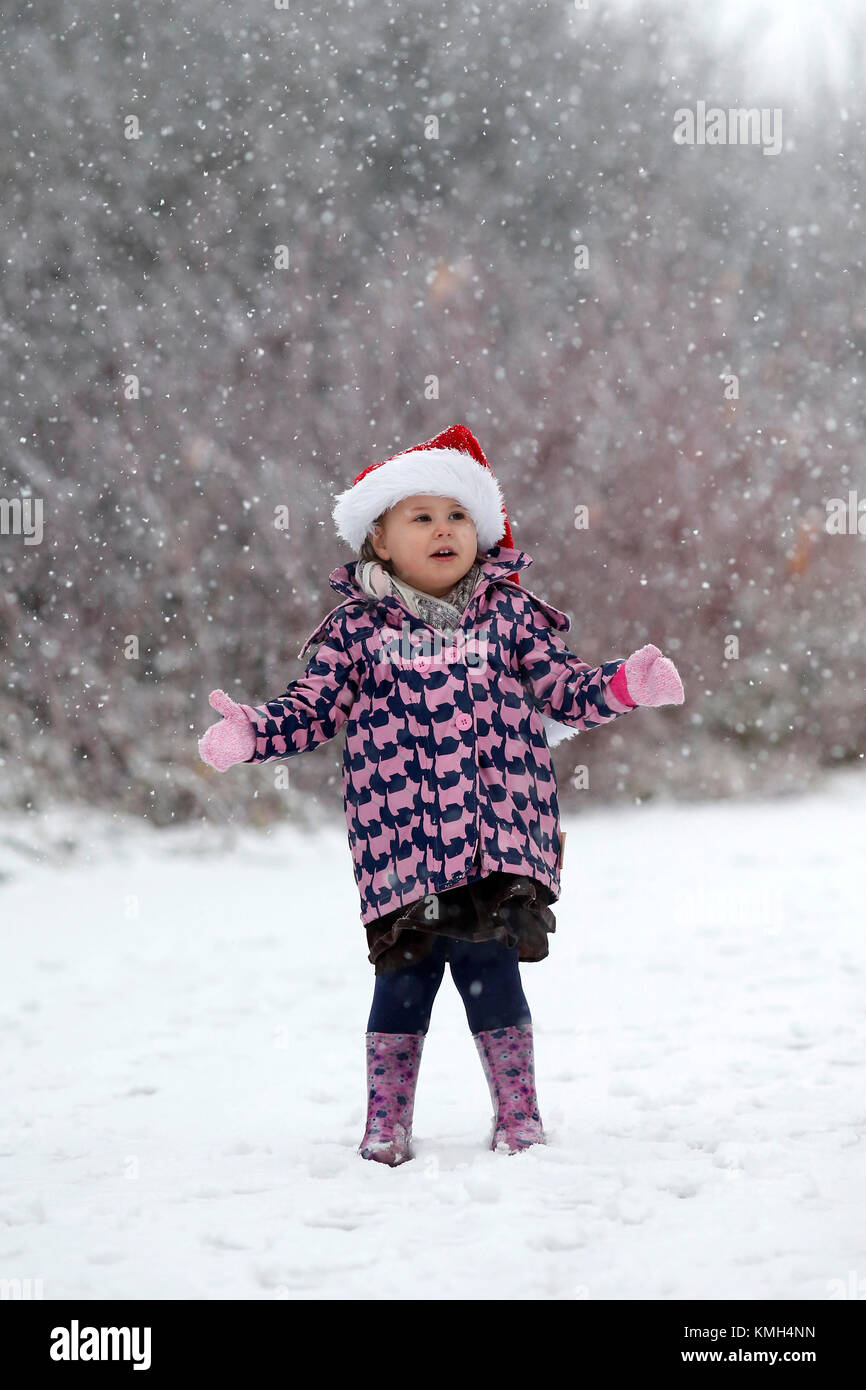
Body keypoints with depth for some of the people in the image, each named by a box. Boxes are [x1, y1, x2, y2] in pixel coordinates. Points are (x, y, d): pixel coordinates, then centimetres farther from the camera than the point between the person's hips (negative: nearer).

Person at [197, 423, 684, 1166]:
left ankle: (518, 1118, 13)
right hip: (402, 842, 0)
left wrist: (624, 685, -6)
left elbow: (564, 688, 11)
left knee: (491, 967, -1)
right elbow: (312, 709, 7)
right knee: (405, 975, 2)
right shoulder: (358, 627, 6)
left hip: (497, 838, 0)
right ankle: (386, 1125, 16)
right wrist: (249, 731, -9)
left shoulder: (509, 613, 10)